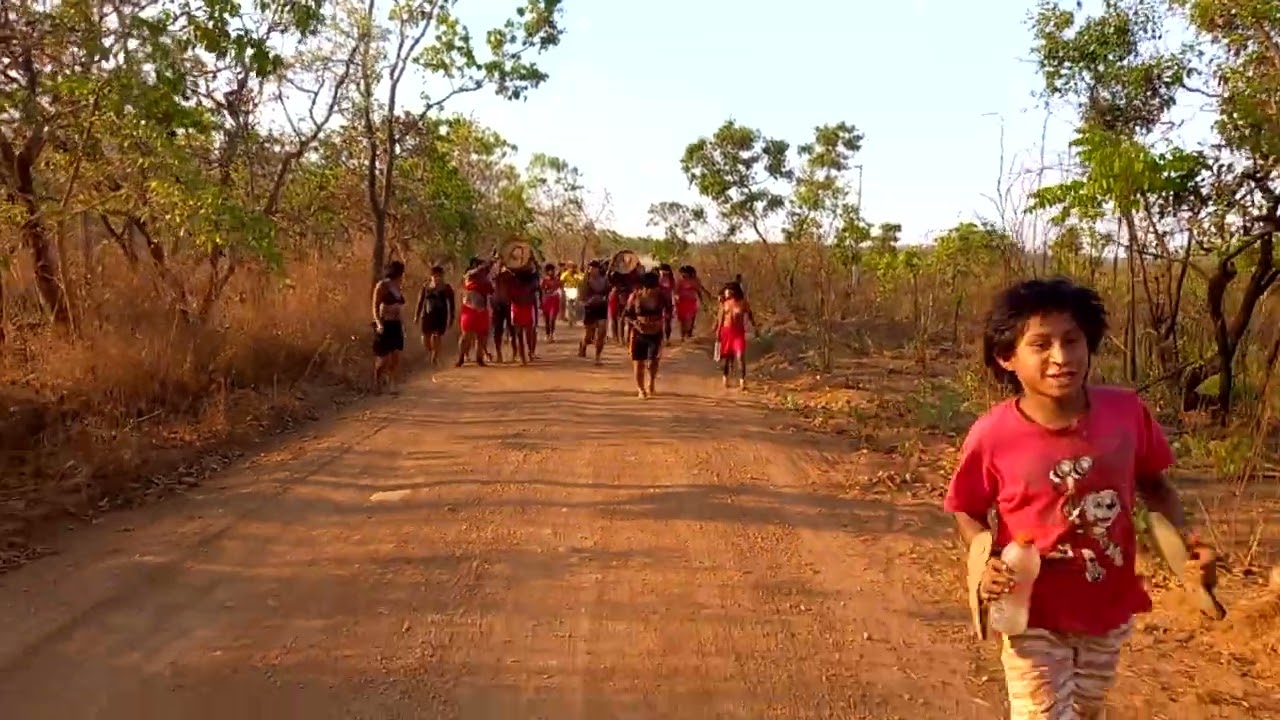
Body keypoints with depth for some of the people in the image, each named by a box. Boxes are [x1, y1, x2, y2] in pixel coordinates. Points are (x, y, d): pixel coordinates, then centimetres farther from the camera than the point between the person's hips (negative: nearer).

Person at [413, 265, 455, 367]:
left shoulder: (447, 288, -2)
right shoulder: (426, 286, 1)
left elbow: (451, 304, 1)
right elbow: (420, 301, 6)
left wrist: (451, 318, 0)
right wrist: (417, 315, 5)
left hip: (441, 316, -1)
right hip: (427, 315, 2)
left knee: (437, 337, -5)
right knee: (425, 337, 0)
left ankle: (435, 358, 7)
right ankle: (429, 353, 29)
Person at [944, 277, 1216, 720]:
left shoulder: (1127, 412, -14)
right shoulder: (992, 435, -22)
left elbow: (1153, 485, 4)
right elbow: (968, 512, -6)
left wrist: (1186, 542, -11)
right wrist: (985, 562, -24)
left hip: (1110, 610, 4)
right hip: (1035, 616, -4)